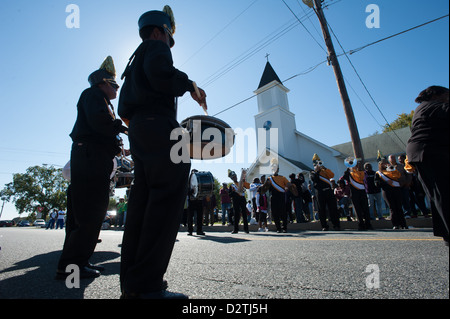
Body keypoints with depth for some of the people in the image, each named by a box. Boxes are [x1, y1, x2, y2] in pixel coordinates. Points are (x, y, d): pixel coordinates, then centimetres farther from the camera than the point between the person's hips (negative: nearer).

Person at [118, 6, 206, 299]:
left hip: (138, 132, 10)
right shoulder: (155, 46, 8)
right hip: (159, 127, -10)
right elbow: (160, 72, -17)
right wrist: (189, 85, -3)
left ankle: (132, 282, 8)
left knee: (143, 203, 4)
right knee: (167, 199, -15)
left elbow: (124, 109, 27)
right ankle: (147, 285, -15)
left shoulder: (135, 61, 34)